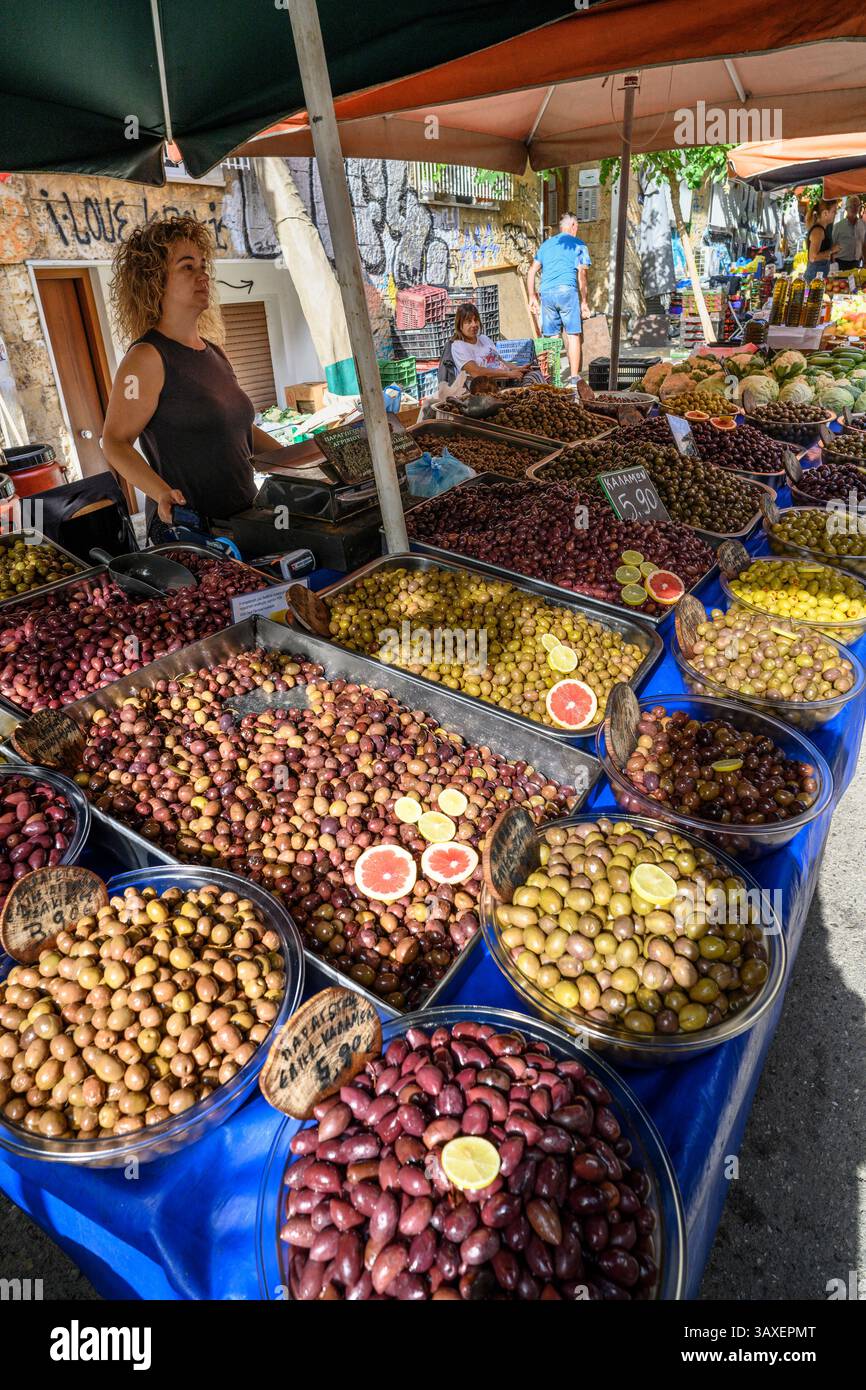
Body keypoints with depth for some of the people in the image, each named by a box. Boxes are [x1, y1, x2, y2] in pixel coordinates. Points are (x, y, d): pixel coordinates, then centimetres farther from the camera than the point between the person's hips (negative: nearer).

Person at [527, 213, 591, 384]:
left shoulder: (546, 244, 22)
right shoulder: (579, 245, 8)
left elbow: (532, 271, 17)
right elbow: (581, 275, -1)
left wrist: (532, 296, 20)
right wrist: (584, 301, 2)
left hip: (546, 293, 4)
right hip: (567, 291, -4)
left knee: (551, 337, 7)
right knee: (573, 335, -2)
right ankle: (574, 378, -8)